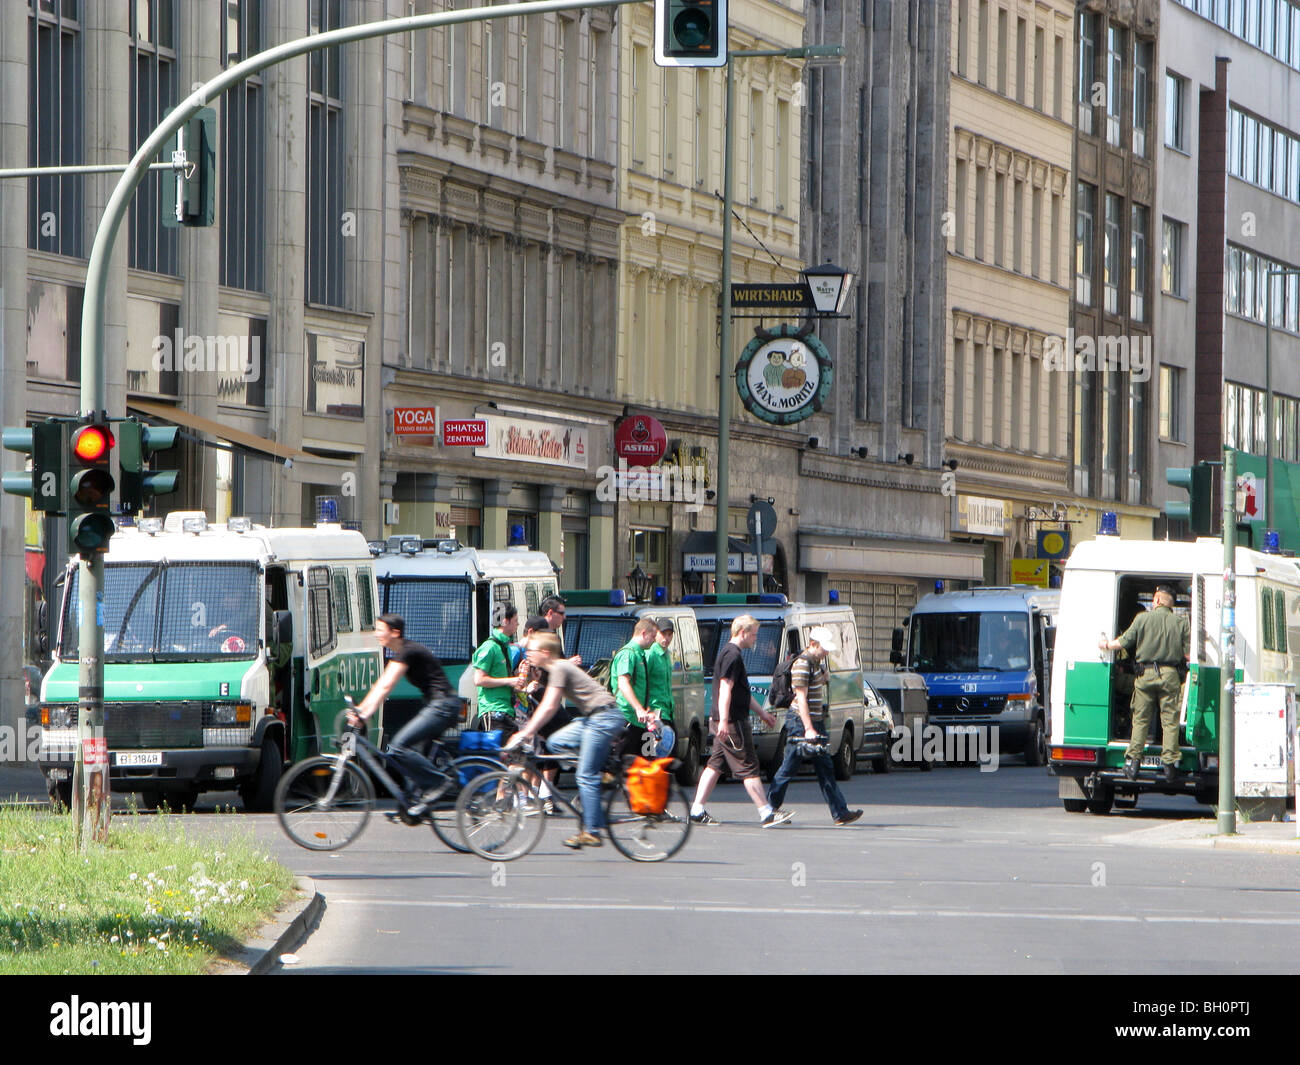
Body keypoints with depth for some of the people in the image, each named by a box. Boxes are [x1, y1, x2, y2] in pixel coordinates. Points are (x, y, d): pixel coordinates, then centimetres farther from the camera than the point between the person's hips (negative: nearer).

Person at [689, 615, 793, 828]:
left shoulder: (729, 652, 20)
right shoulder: (733, 655, -14)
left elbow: (742, 691, 30)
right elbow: (725, 689, -23)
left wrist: (762, 713, 34)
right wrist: (724, 721, -29)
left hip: (725, 723, 10)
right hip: (733, 723, -10)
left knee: (715, 765, 10)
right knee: (748, 768, -8)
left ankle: (697, 811, 9)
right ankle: (766, 814, -6)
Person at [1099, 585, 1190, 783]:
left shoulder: (1142, 619, 2)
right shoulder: (1181, 622, 5)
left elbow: (1124, 642, 3)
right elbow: (1188, 654, 2)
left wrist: (1106, 645, 22)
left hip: (1146, 674, 0)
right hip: (1170, 675, 0)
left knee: (1140, 719, 6)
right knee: (1170, 720, 2)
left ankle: (1133, 759, 3)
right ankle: (1169, 762, -5)